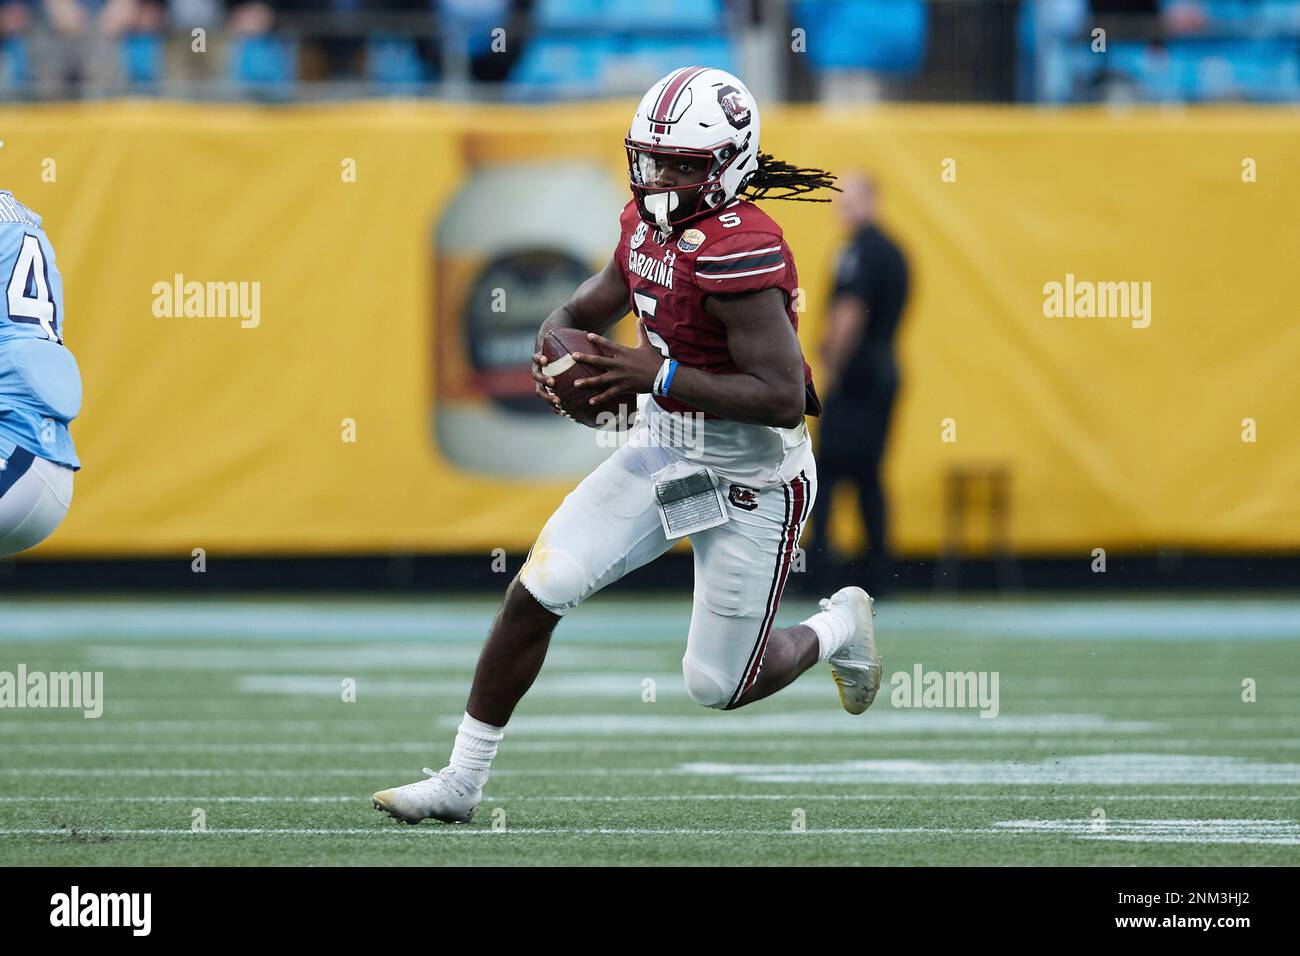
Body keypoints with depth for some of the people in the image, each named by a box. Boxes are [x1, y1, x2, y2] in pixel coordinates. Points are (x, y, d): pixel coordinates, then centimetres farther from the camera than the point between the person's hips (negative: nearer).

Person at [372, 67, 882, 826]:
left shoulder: (739, 250, -28)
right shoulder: (648, 225, -1)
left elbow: (784, 397, -31)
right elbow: (581, 314, 13)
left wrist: (657, 374, -32)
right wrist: (553, 356, -12)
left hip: (751, 482, -7)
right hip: (665, 452, 7)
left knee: (719, 687, 4)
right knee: (535, 593, -2)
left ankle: (838, 628, 35)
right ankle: (461, 783, 10)